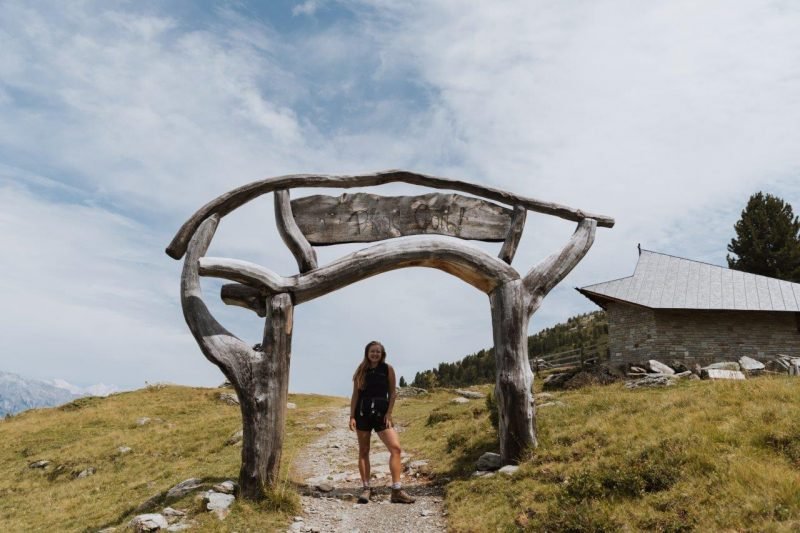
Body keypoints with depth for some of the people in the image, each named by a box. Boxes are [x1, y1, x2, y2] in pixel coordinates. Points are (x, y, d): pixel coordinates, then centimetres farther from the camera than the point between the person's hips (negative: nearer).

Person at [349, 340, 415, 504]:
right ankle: (366, 488, 16)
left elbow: (392, 392, 3)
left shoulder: (388, 369, 2)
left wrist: (389, 413, -6)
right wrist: (352, 416, -2)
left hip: (381, 413, -1)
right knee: (363, 451, 6)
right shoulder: (361, 371, 4)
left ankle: (396, 490, -7)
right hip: (362, 413, 1)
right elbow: (355, 394, 5)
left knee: (396, 448, -11)